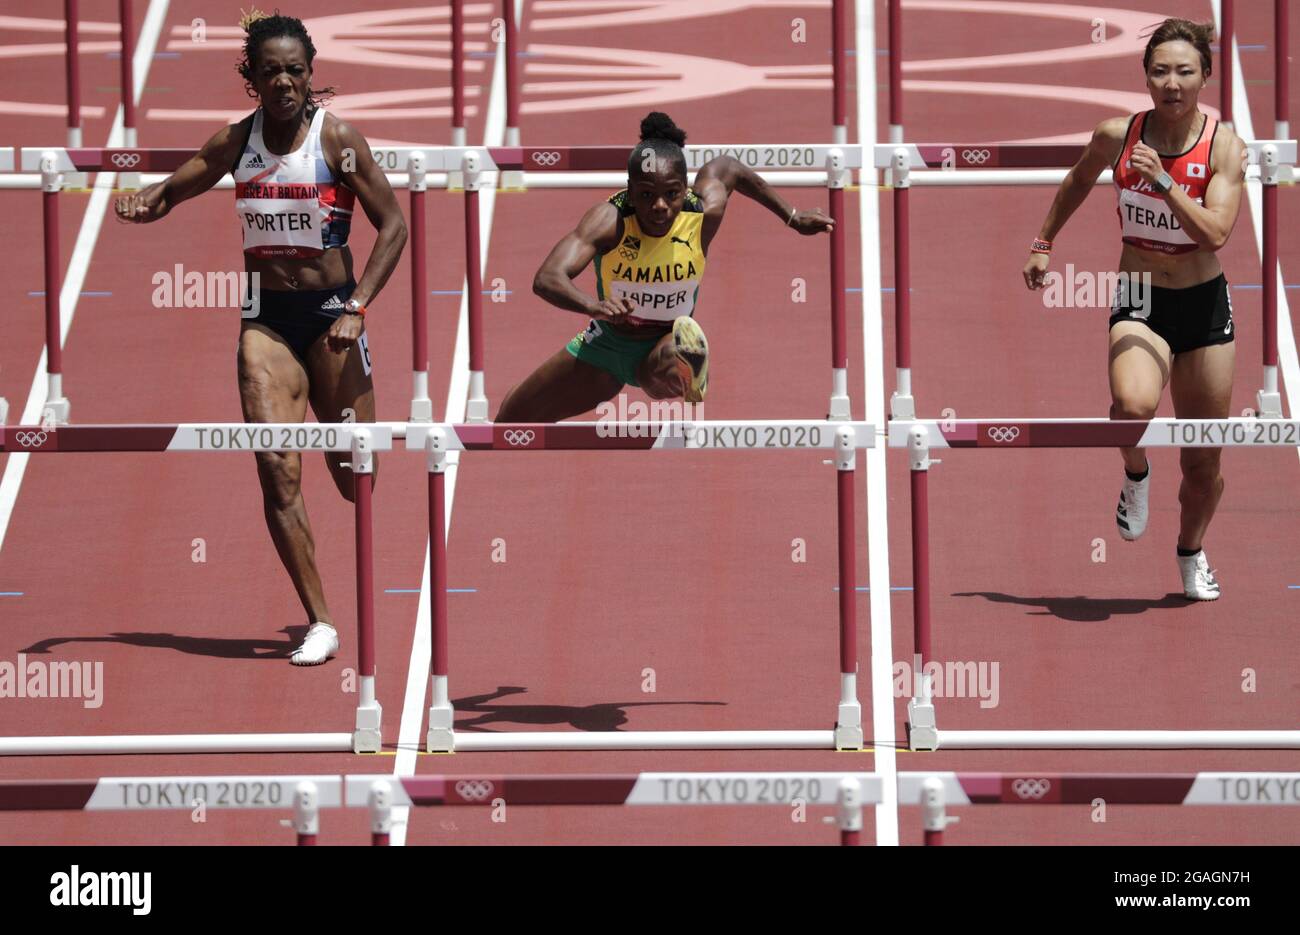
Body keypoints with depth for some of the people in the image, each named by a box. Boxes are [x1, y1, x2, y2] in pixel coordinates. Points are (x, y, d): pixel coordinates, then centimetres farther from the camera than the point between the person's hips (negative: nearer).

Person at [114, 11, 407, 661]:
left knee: (353, 474, 3)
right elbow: (167, 194, 16)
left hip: (330, 310, -3)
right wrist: (142, 203, -9)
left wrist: (356, 309, -15)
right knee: (277, 470, -11)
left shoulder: (336, 137, -8)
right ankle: (319, 621, -8)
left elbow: (392, 226, -6)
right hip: (265, 317, 3)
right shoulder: (236, 142, 3)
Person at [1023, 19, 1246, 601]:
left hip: (1203, 305, 0)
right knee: (1134, 405, -34)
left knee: (1203, 464, 9)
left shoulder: (1224, 147, -12)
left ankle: (1191, 551, 40)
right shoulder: (1117, 136, -7)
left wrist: (1162, 183, -32)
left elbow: (1215, 234, -24)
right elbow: (1079, 181, 16)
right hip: (1139, 301, 0)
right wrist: (1044, 242, 20)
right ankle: (1135, 475, 0)